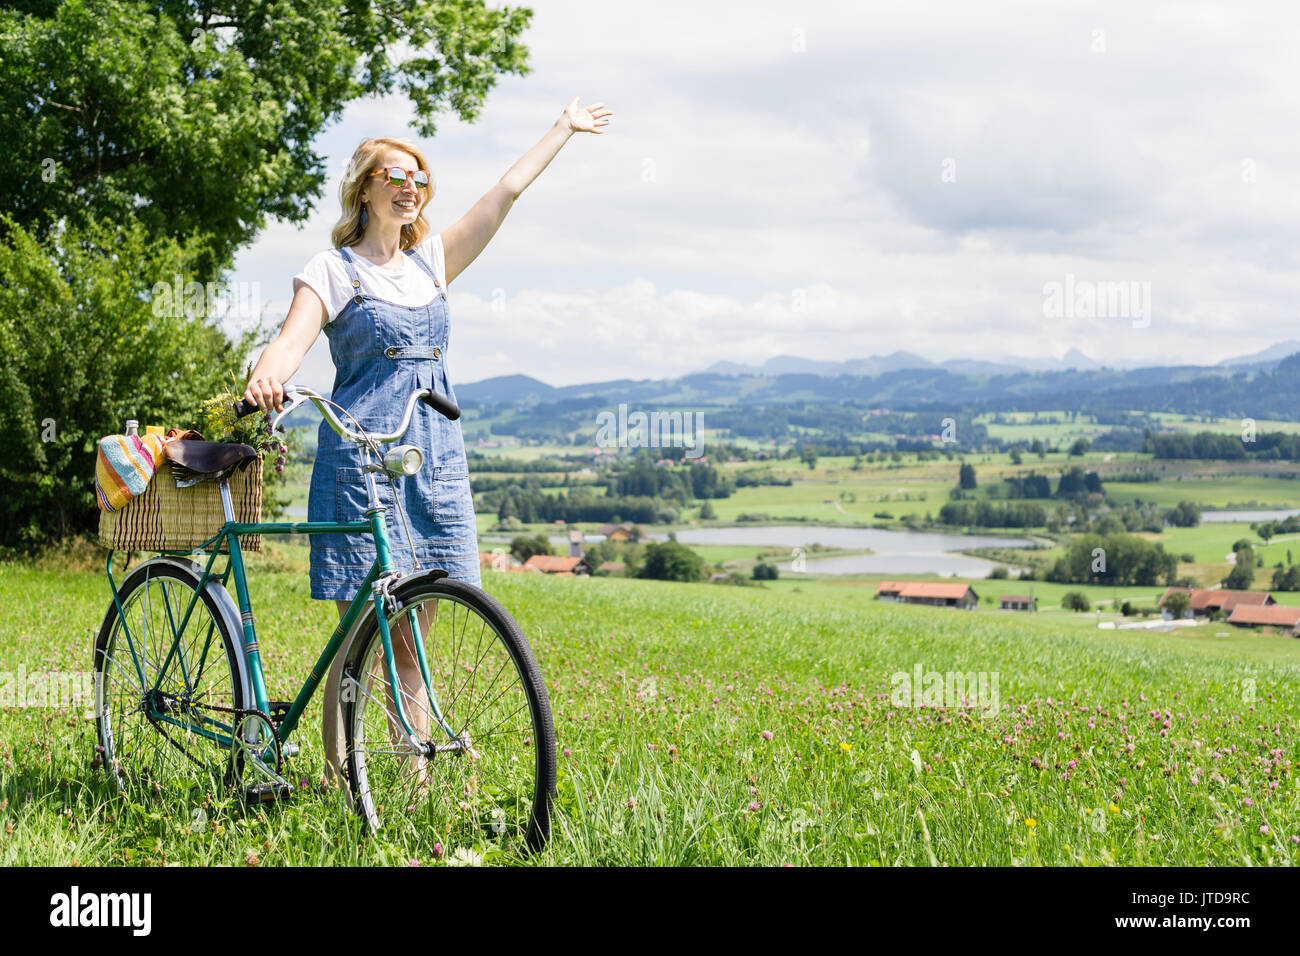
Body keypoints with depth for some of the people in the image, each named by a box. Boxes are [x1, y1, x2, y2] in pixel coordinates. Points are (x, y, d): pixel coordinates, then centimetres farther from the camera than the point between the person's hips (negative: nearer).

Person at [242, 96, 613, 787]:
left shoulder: (432, 261, 16)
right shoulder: (333, 269, 1)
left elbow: (508, 191, 22)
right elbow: (292, 339, -14)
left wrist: (564, 129, 29)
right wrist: (264, 380, -36)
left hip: (435, 456, 5)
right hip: (359, 461, -5)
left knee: (411, 635, 7)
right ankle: (336, 780, 1)